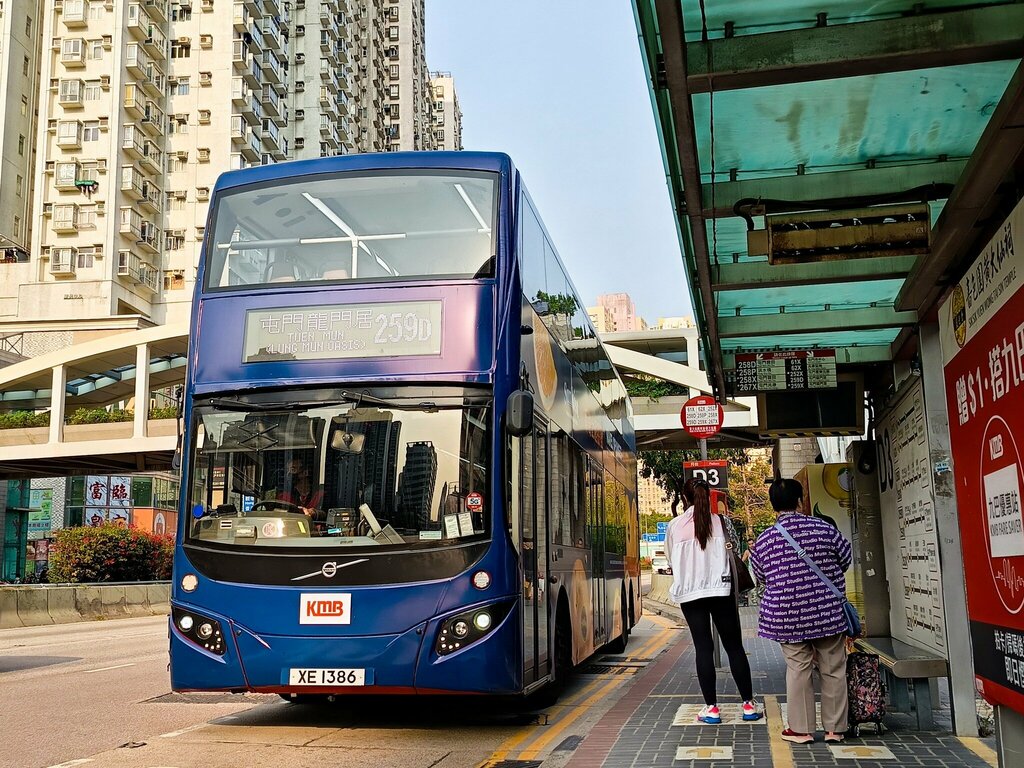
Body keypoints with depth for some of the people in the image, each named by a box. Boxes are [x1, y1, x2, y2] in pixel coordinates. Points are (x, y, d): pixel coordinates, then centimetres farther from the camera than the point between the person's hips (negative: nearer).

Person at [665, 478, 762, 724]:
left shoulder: (674, 525, 0)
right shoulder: (718, 522, -1)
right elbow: (728, 554, 6)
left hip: (690, 593, 0)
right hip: (720, 589, 0)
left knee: (703, 648, 4)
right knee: (734, 647, 8)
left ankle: (711, 708, 3)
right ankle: (749, 704, 12)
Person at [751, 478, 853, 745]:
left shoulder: (764, 541, -4)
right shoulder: (824, 529, -5)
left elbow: (760, 577, 9)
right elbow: (845, 559, 9)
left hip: (787, 616, 0)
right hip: (828, 611, 0)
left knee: (798, 669, 9)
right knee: (833, 670, 10)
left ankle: (801, 728, 12)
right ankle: (834, 728, 17)